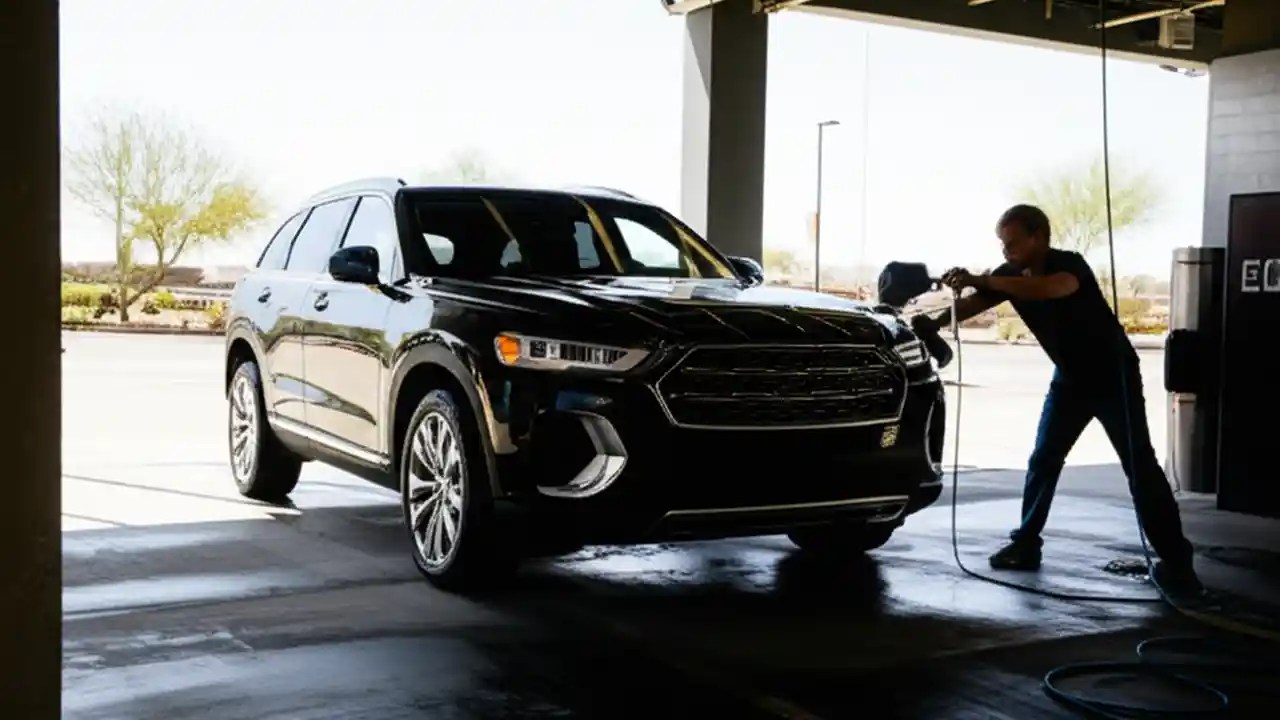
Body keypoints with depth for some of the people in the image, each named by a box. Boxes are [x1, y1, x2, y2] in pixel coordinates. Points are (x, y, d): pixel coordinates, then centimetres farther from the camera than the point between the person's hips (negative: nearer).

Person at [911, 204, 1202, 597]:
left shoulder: (1070, 264, -26)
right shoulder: (1011, 276, -5)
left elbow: (1051, 289, -48)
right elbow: (974, 303, -15)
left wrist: (981, 280, -53)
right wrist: (934, 323, -35)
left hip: (1114, 376, -6)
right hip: (1070, 378, 6)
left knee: (1141, 467, -8)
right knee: (1043, 461, 3)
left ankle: (1175, 561, -6)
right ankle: (1025, 545, 12)